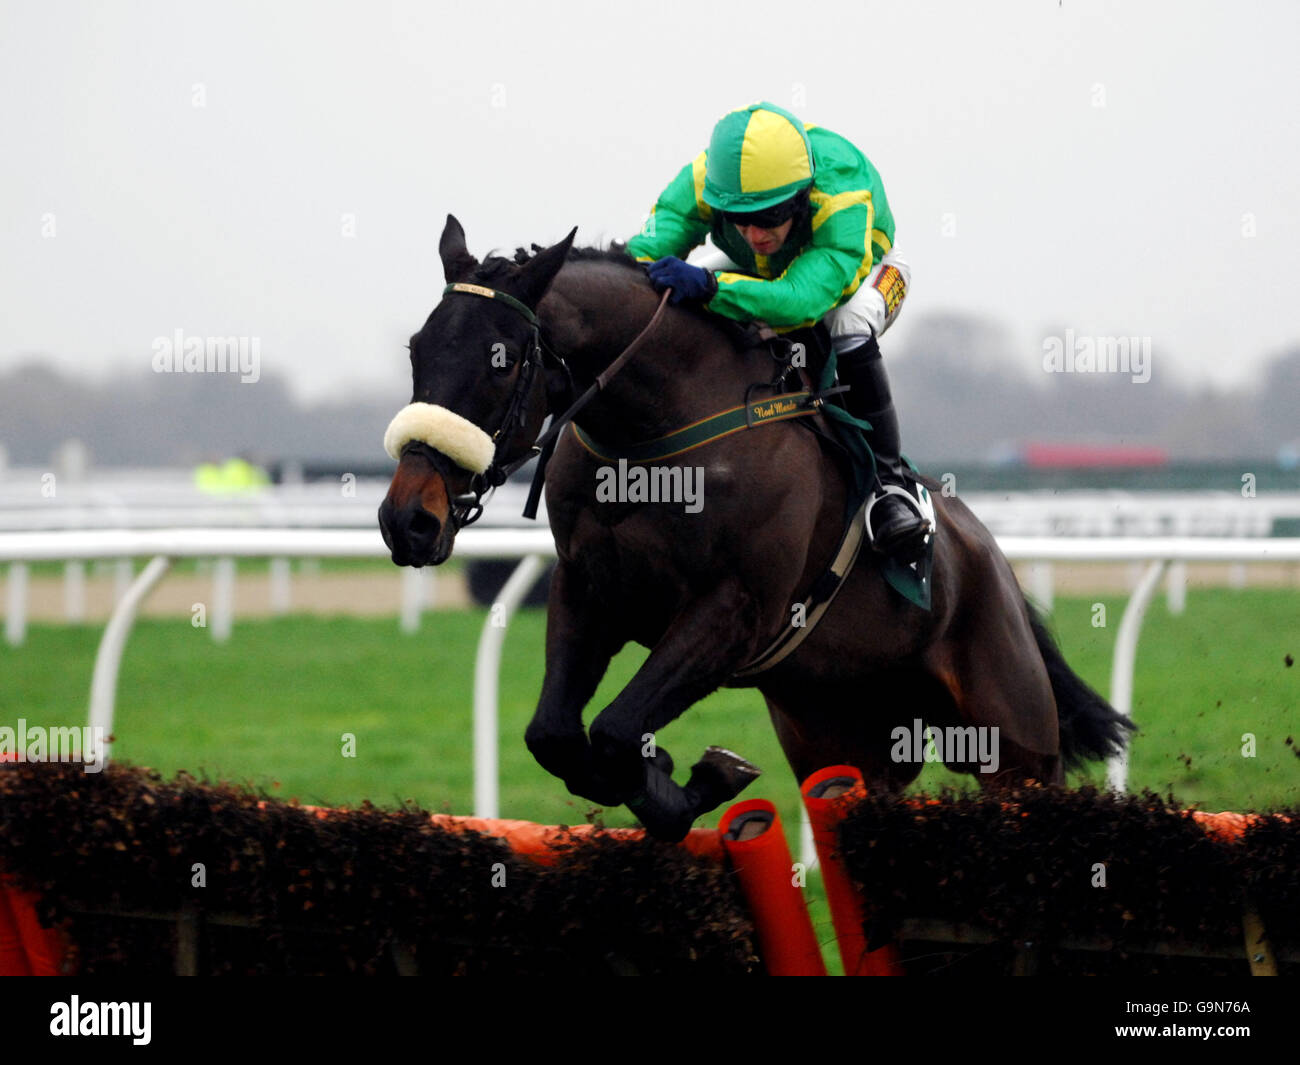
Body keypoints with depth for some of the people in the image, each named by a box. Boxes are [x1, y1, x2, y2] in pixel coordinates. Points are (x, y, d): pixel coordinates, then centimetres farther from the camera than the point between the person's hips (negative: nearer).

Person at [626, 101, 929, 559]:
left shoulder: (845, 199, -46)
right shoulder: (701, 181, -36)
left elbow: (802, 299, -58)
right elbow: (642, 255, -38)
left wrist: (707, 286, -71)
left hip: (858, 268, -4)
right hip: (755, 270, 4)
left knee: (849, 328, -38)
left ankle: (888, 482, -23)